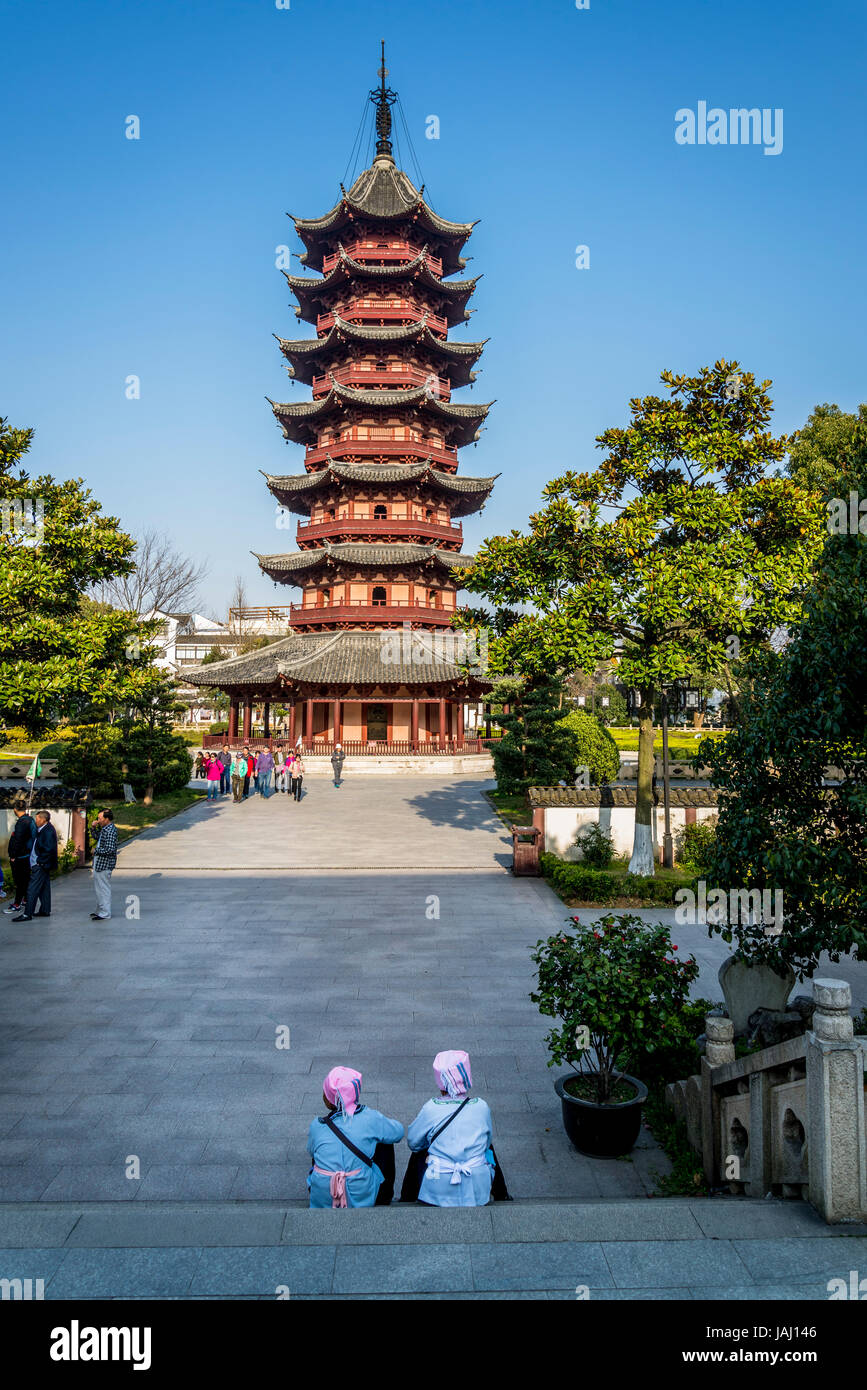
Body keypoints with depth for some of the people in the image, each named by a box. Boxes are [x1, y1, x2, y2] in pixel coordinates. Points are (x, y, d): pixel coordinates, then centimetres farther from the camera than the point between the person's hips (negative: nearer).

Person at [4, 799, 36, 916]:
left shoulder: (21, 822, -21)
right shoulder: (31, 820, 7)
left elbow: (18, 841, -23)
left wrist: (13, 856, -16)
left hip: (20, 857, -9)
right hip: (28, 855, 9)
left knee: (19, 881, -4)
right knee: (26, 879, 18)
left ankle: (17, 905, 0)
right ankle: (26, 899, 29)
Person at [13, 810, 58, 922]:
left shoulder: (49, 831, -19)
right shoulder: (42, 830, 13)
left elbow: (49, 850, -24)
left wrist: (39, 861, -18)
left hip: (41, 866, -10)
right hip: (42, 865, 10)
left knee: (32, 889, -8)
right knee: (44, 888, 15)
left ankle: (27, 914, -6)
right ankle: (45, 910, 23)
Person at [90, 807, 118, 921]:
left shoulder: (110, 830, -22)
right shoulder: (105, 828, 9)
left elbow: (110, 849, -28)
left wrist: (96, 850, -15)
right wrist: (94, 827, 10)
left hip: (104, 864, -11)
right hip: (99, 863, 11)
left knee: (104, 888, -2)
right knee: (98, 888, 20)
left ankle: (105, 914, 5)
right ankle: (100, 910, 32)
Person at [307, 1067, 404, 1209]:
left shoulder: (317, 1126, -14)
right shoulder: (370, 1118, -16)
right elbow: (398, 1132, 1)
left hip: (322, 1201, 1)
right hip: (362, 1199, -1)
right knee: (384, 1144, 21)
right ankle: (384, 1197, 38)